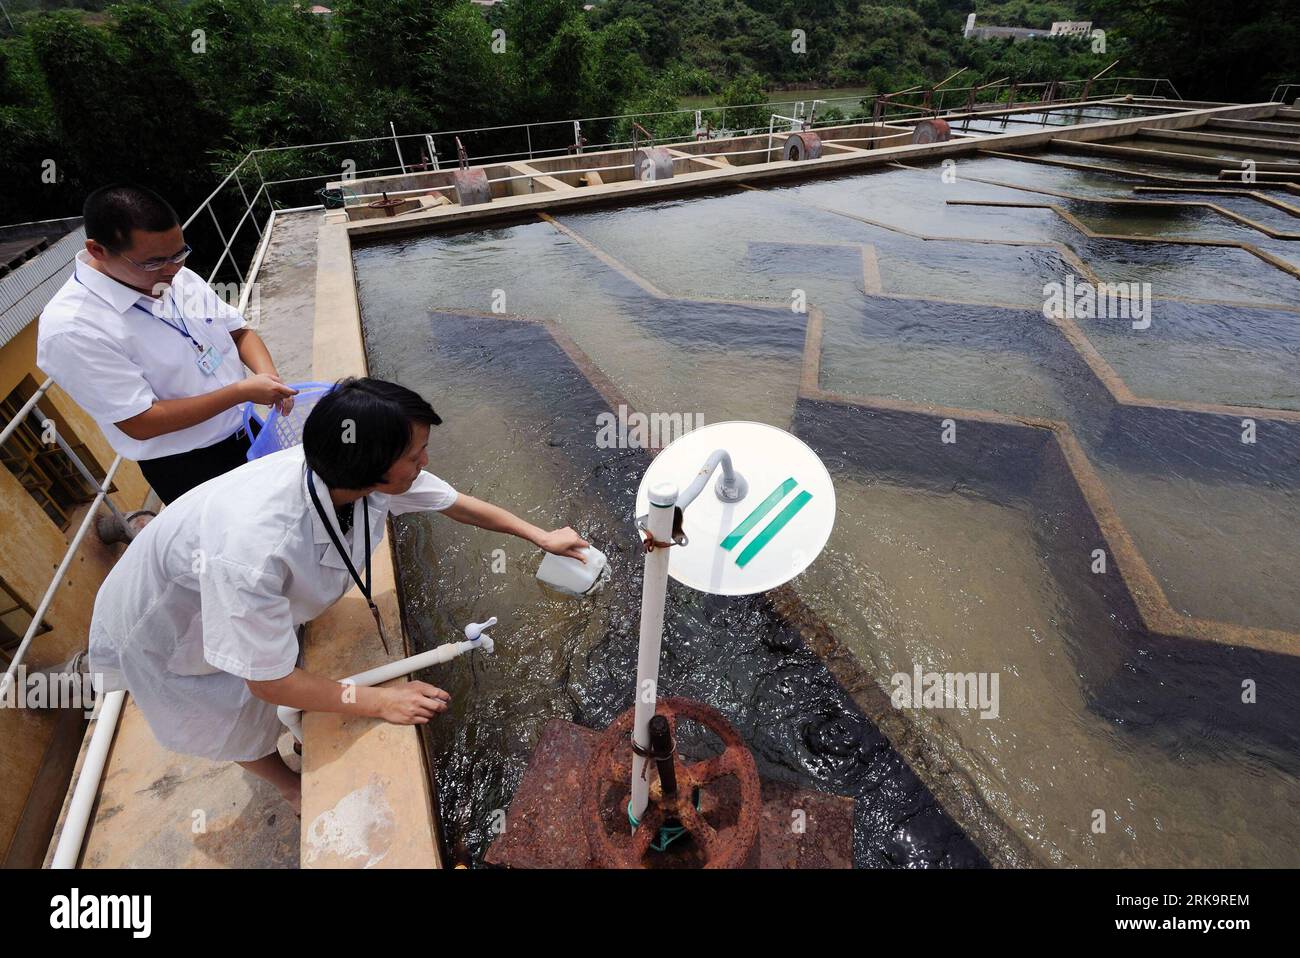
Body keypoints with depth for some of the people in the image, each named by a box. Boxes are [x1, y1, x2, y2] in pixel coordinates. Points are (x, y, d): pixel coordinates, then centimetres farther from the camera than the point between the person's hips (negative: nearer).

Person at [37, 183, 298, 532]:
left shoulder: (179, 277, -5)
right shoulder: (71, 329, -23)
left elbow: (238, 331, 4)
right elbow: (140, 423, -23)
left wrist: (267, 375, -17)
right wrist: (242, 391, -27)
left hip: (248, 432, 6)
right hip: (188, 469, -6)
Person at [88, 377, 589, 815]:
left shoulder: (357, 470, -29)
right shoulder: (253, 548, -47)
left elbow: (457, 503, -11)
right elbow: (270, 682, -32)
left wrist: (541, 536, -4)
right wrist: (380, 702, -24)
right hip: (170, 630, -4)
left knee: (314, 671, 20)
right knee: (243, 726, 17)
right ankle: (291, 786, 48)